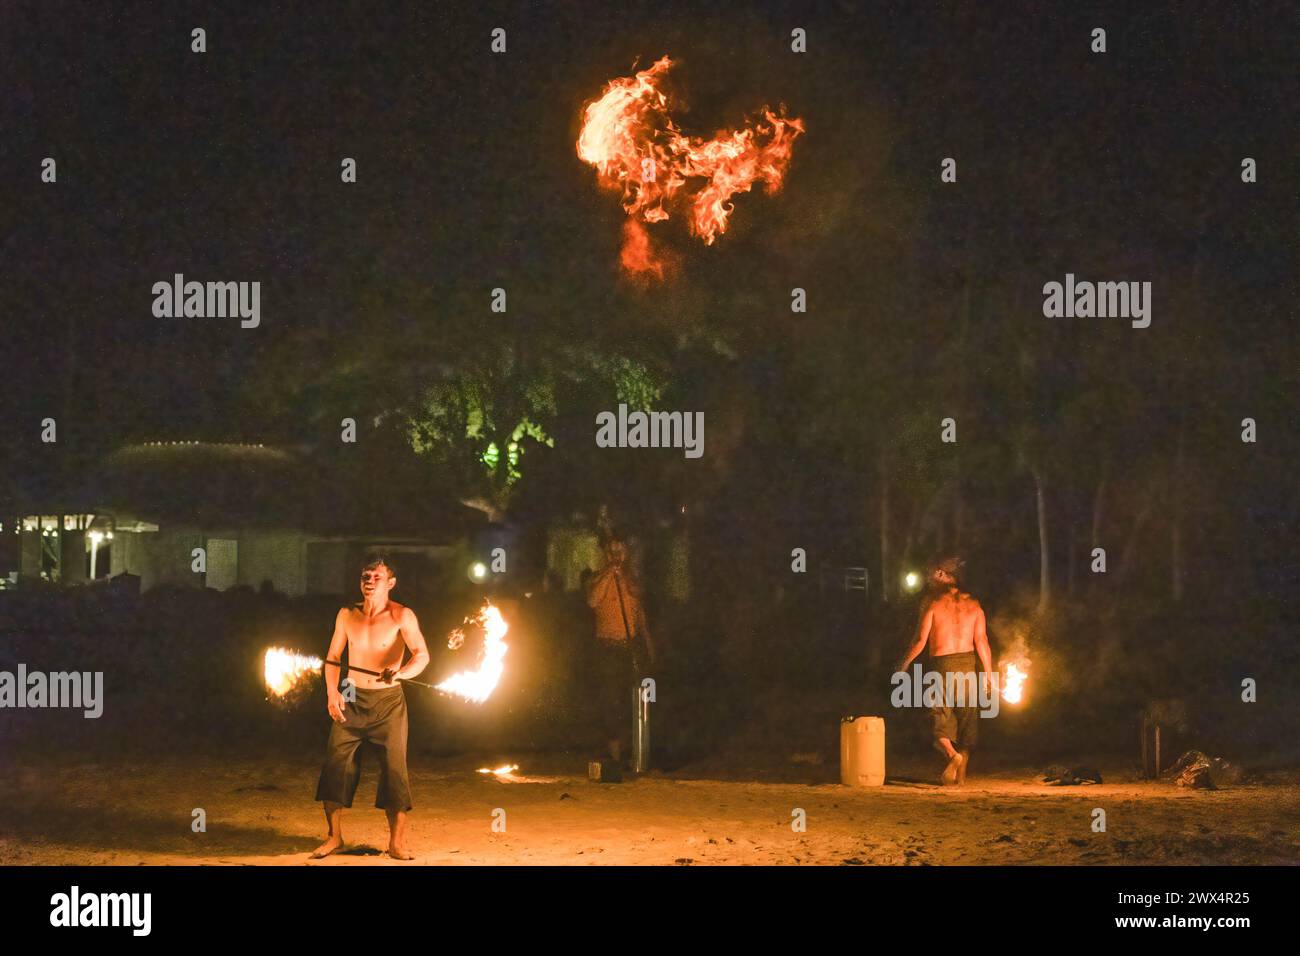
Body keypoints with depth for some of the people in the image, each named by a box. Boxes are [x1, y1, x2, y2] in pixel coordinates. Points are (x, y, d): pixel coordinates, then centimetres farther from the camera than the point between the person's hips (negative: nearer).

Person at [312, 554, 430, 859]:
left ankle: (397, 842, 5)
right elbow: (333, 657, 9)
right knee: (335, 764, -2)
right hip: (351, 700, 3)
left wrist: (400, 673, -39)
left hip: (388, 701, -3)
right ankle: (334, 837, 10)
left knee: (394, 769, -4)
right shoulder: (347, 615, 4)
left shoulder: (401, 616, -8)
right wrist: (332, 693, -7)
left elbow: (422, 655, -19)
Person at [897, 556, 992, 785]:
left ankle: (952, 754, -22)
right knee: (967, 718, 11)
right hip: (967, 664, 3)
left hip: (941, 665, -3)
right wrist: (989, 674, 5)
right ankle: (961, 772, 10)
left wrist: (904, 663, 7)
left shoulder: (932, 603, -6)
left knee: (941, 720, 4)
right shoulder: (972, 604, 4)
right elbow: (981, 642, 0)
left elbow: (921, 641, -7)